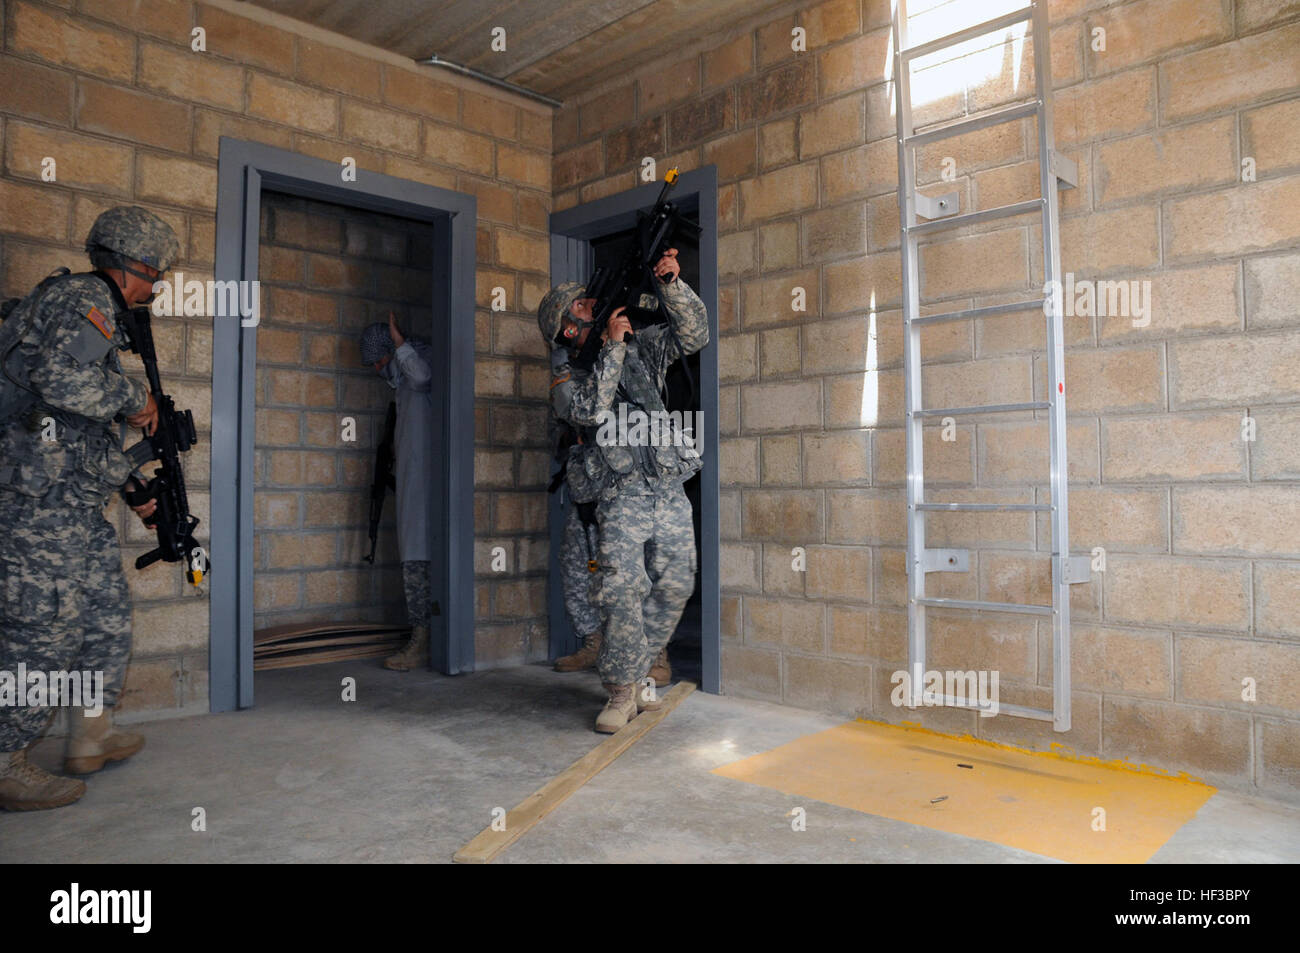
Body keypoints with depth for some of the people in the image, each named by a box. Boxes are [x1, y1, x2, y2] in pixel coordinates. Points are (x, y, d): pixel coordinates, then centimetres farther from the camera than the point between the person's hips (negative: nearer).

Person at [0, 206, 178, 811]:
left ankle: (91, 737, 25)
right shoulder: (83, 297, -8)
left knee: (107, 612, 14)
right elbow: (63, 380, -28)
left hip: (74, 501, 11)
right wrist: (134, 397, -11)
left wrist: (132, 485, 27)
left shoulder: (97, 310, 23)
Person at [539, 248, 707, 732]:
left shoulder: (640, 345, 16)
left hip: (670, 492, 4)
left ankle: (634, 672, 20)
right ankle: (622, 691, -4)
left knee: (674, 590, 5)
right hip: (623, 498, -4)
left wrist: (671, 284, -8)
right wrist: (611, 346, -12)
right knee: (623, 591, -17)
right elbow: (590, 410, -15)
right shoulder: (567, 379, 6)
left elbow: (692, 333, 7)